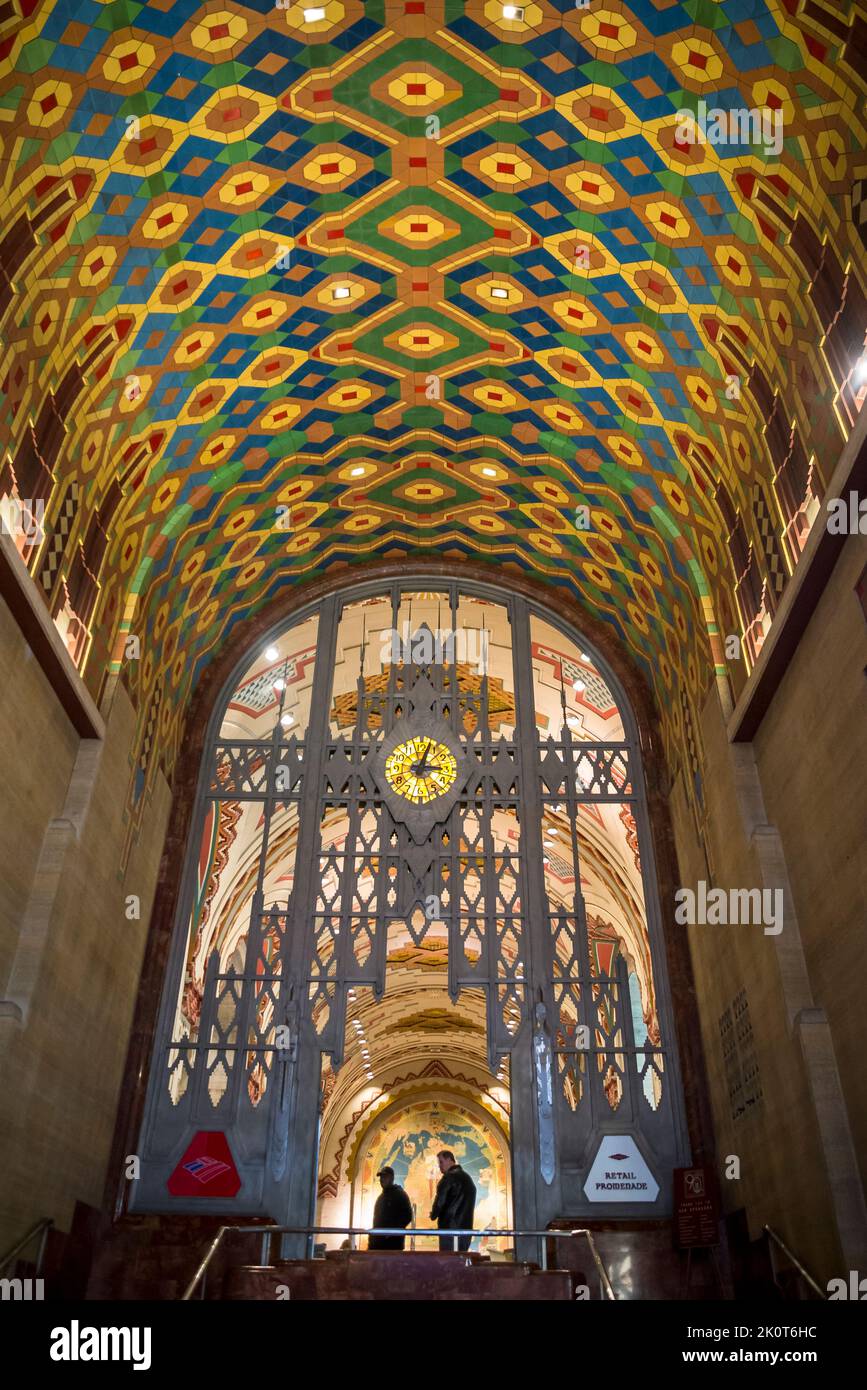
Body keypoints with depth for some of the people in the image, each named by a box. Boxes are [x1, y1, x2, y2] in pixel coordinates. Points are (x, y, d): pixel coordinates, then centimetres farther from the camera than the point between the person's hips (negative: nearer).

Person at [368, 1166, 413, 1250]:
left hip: (393, 1241, -7)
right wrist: (372, 1236, 13)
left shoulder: (399, 1195, -3)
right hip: (377, 1241, 7)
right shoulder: (382, 1196, 21)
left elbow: (407, 1217, -10)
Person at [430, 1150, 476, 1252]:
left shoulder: (450, 1177, -10)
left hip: (450, 1228, -8)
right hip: (466, 1227, 8)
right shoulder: (468, 1178, 15)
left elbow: (440, 1200, -11)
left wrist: (433, 1214, 7)